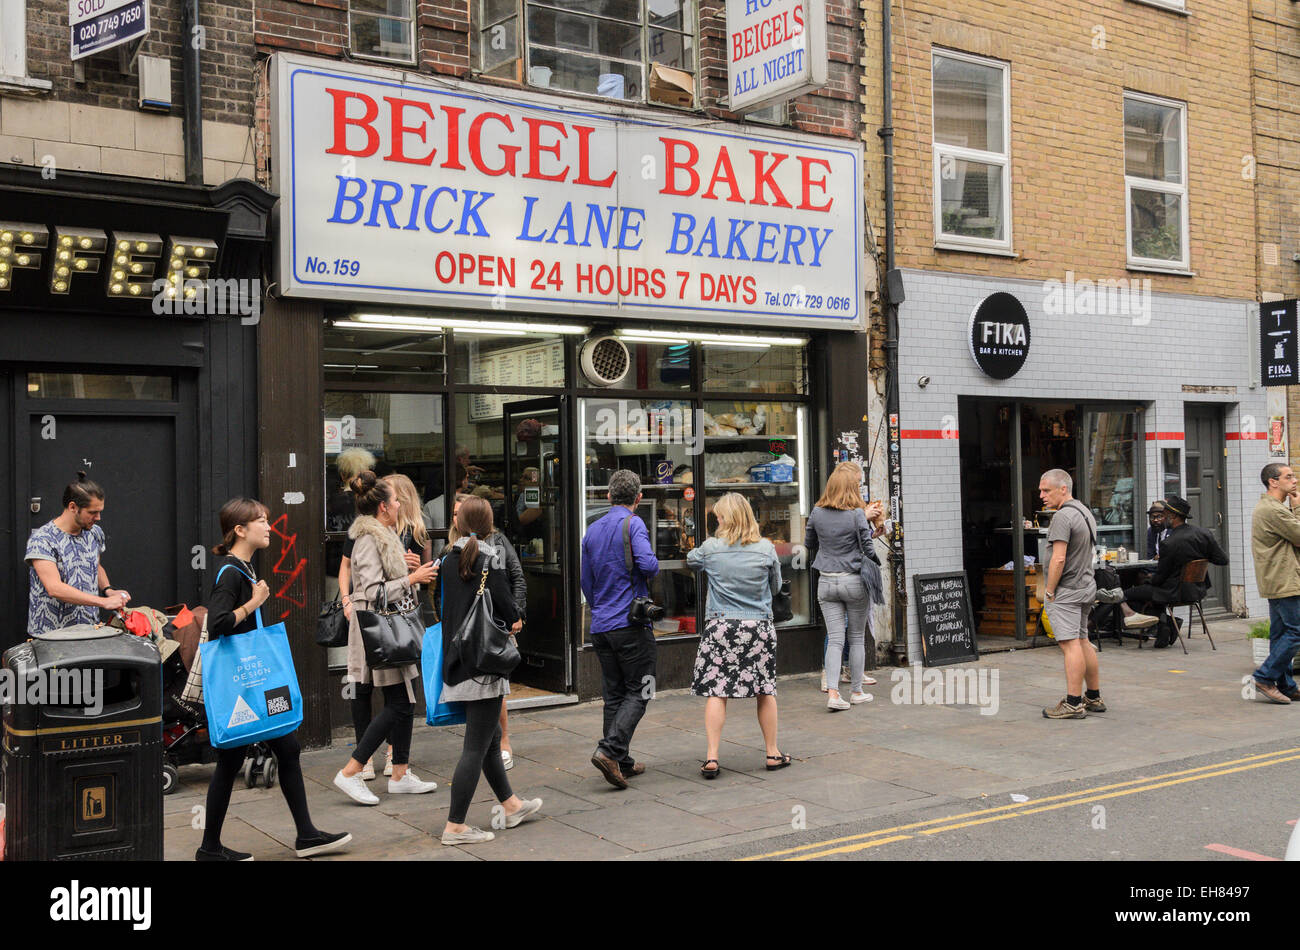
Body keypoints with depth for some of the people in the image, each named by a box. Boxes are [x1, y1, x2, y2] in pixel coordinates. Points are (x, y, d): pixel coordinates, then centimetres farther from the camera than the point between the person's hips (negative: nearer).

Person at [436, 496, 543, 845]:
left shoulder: (449, 561, 4)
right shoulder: (489, 562, -14)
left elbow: (443, 608, 11)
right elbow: (509, 613, -15)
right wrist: (514, 617, 6)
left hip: (456, 658, 8)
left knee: (490, 737, 20)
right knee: (476, 747, -2)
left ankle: (511, 805, 35)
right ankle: (455, 826, 0)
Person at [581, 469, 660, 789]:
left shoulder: (592, 531, 14)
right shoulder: (633, 524, -7)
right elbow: (648, 565, -21)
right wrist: (654, 561, 2)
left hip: (600, 627, 7)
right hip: (631, 623, -6)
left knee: (613, 695, 11)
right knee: (637, 693, -1)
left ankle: (621, 762, 13)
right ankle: (610, 750, -17)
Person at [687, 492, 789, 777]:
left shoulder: (710, 548, -3)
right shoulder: (766, 548, -2)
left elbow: (691, 561, 18)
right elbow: (776, 586, 9)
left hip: (720, 625, -1)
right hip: (759, 626, 1)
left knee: (716, 691, 2)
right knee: (766, 690, 11)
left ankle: (712, 758, -1)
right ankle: (773, 754, 21)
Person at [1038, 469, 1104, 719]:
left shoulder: (1063, 516, -17)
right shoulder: (1085, 512, 16)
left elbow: (1058, 559, -23)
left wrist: (1048, 590, -14)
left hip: (1066, 590, -10)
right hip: (1086, 586, 10)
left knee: (1071, 644, -10)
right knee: (1083, 641, 15)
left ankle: (1073, 703, -11)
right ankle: (1094, 698, 22)